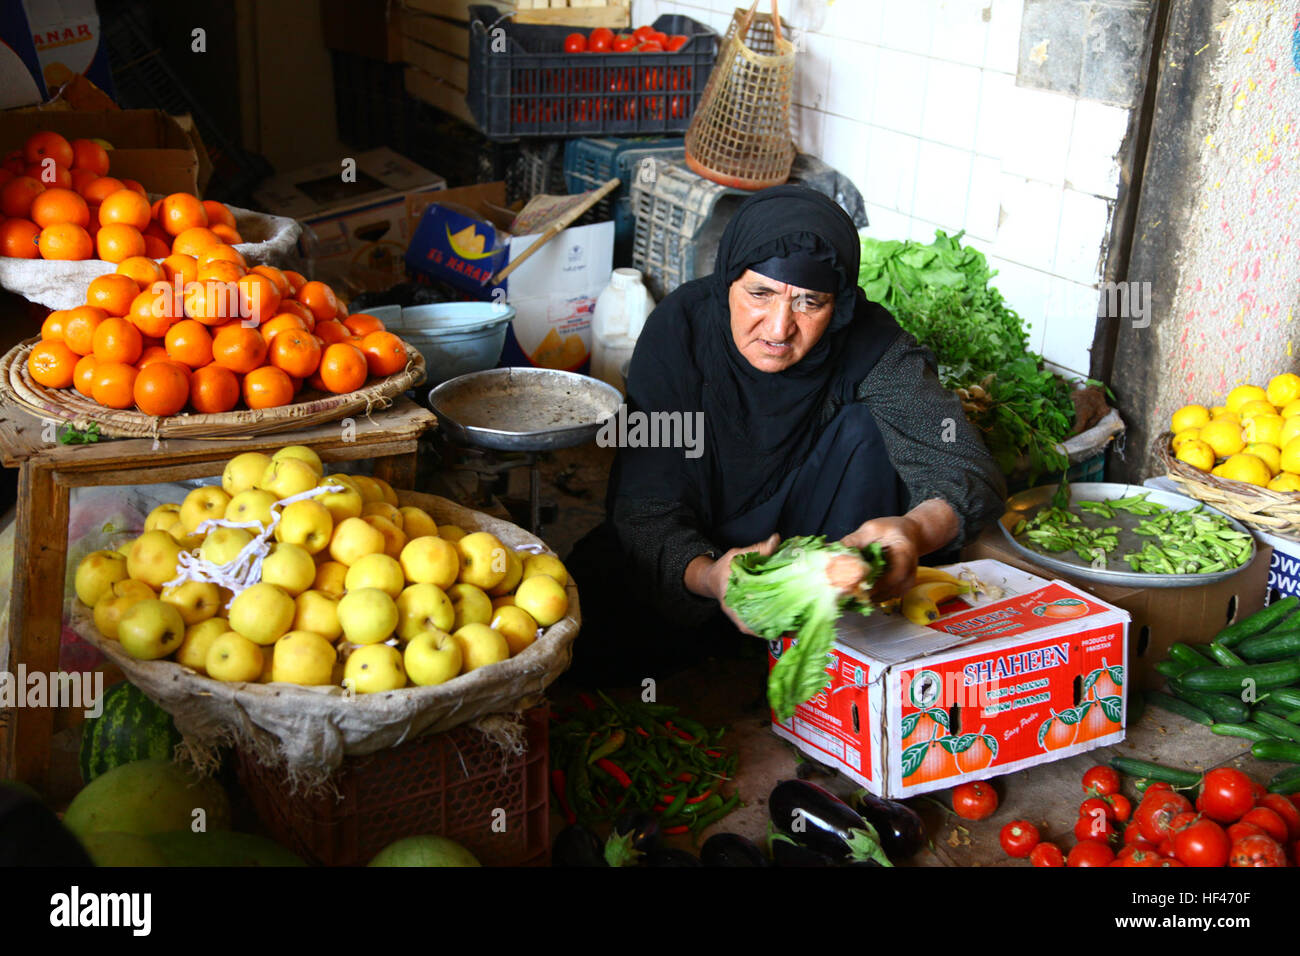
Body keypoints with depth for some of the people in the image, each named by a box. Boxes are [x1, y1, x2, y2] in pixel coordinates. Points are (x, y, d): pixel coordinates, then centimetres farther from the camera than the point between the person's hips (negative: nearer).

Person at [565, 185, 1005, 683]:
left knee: (866, 428, -25)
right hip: (698, 545, 0)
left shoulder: (867, 341, -21)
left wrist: (918, 529, -53)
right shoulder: (681, 326, -23)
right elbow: (647, 506, -26)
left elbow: (967, 468, -28)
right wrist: (707, 576, -48)